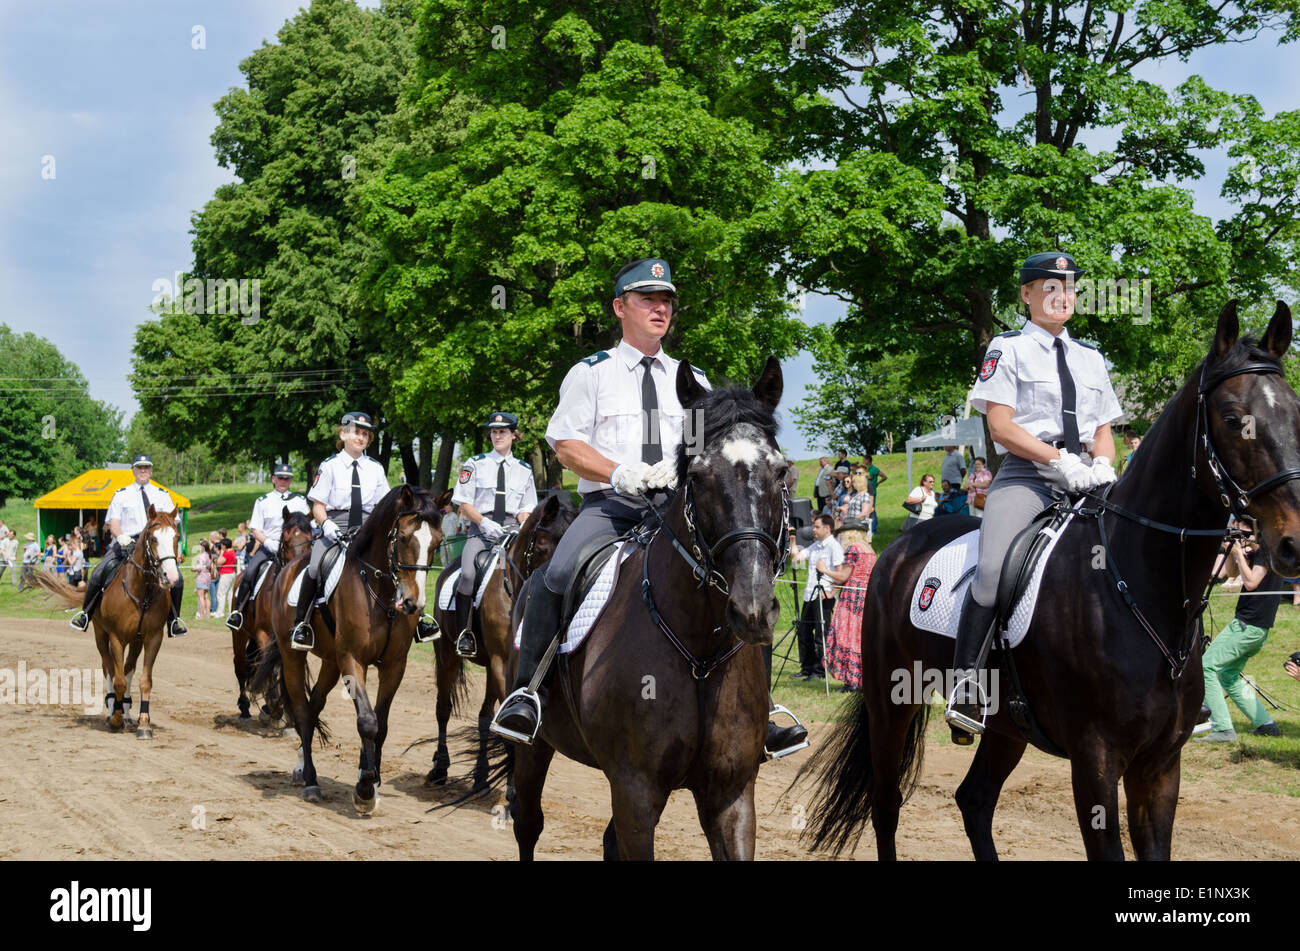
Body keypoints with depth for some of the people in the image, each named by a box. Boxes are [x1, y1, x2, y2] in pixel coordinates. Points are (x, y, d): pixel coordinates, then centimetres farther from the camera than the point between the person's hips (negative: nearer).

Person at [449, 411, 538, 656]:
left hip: (512, 529, 2)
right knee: (468, 574, -28)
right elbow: (464, 504, 4)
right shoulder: (475, 465, 10)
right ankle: (463, 633, -19)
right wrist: (484, 522, -13)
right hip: (481, 529, -2)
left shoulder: (524, 470, 16)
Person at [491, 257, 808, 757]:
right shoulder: (591, 372, 12)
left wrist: (683, 469, -10)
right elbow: (566, 443, 2)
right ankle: (529, 690, -16)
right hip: (609, 507, -3)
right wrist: (619, 473, -14)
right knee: (557, 575, -32)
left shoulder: (693, 381, 21)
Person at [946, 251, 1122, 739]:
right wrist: (1061, 460, -14)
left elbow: (1103, 430, 23)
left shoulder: (1091, 358, 23)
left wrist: (1102, 464, -1)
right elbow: (1001, 426, -4)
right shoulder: (1008, 348, 7)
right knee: (993, 571, -29)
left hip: (1083, 482, 5)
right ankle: (965, 685, -20)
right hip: (1025, 477, -5)